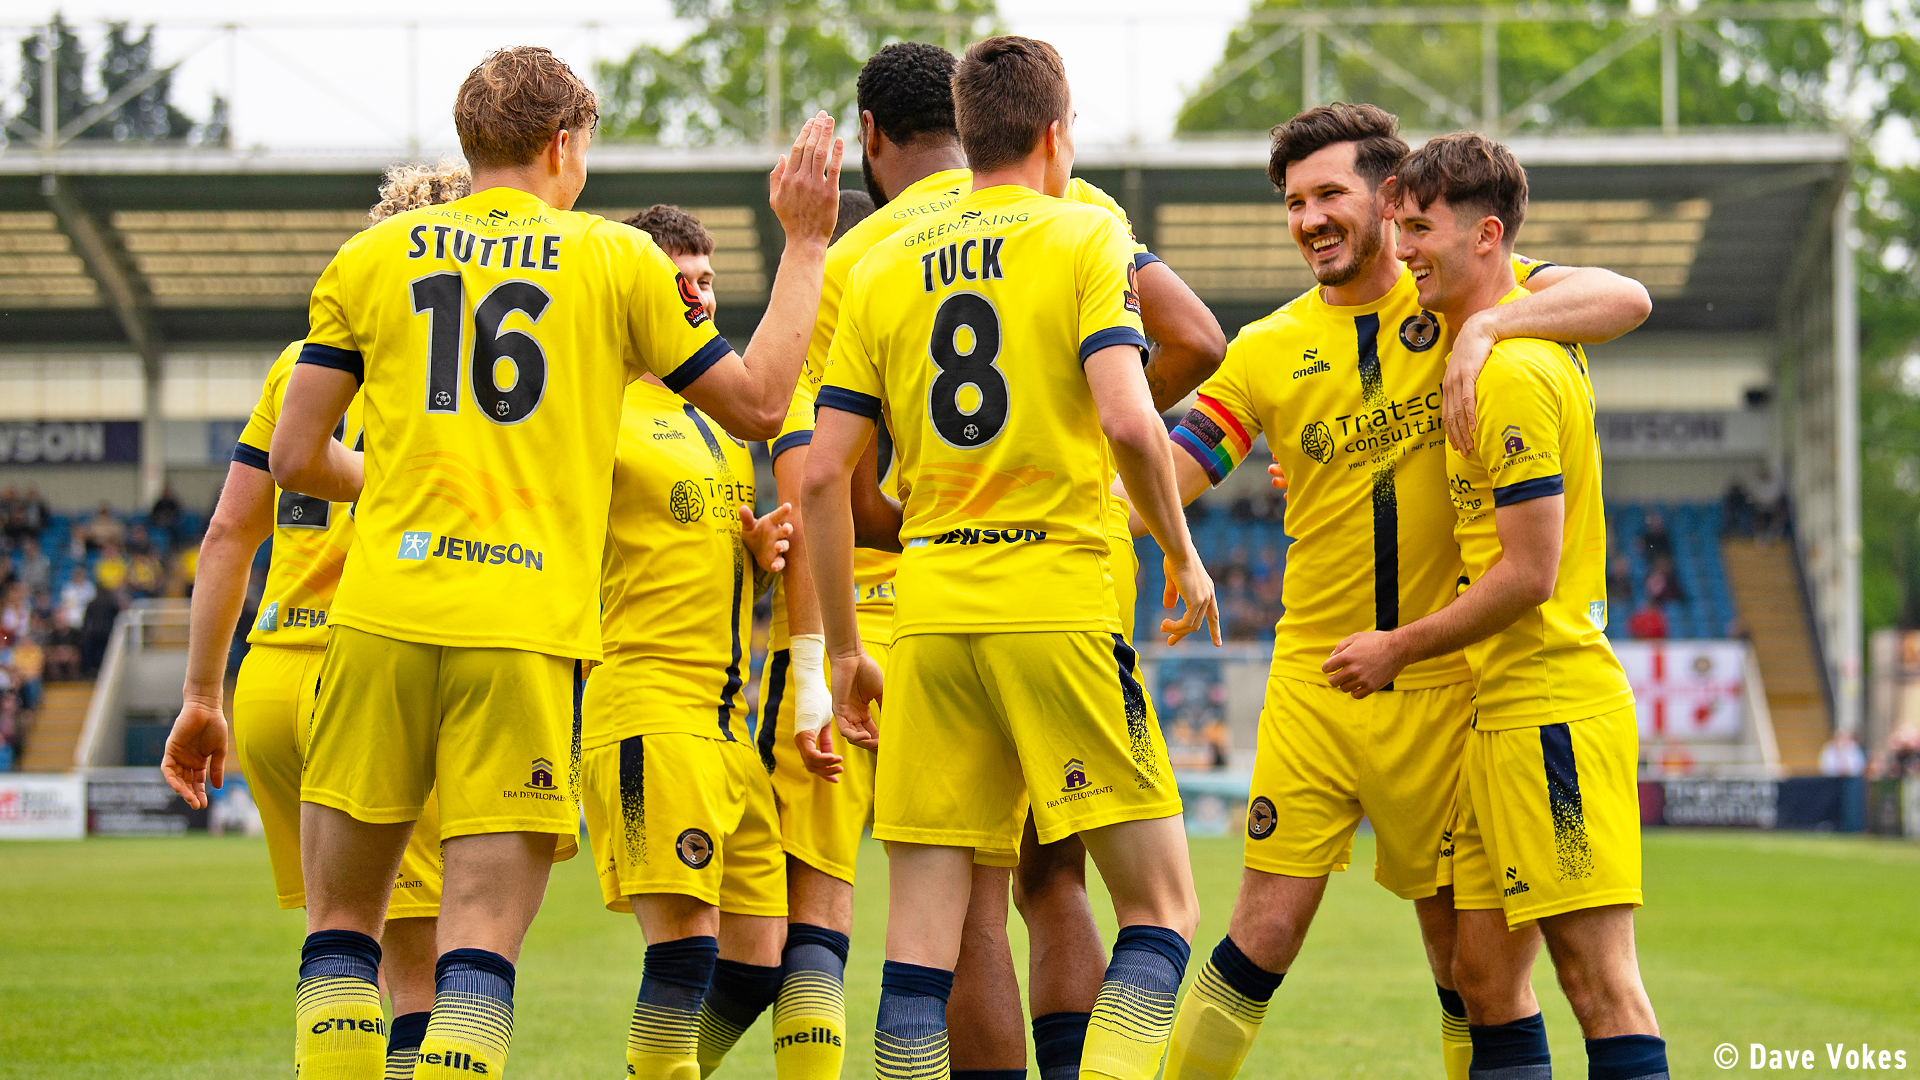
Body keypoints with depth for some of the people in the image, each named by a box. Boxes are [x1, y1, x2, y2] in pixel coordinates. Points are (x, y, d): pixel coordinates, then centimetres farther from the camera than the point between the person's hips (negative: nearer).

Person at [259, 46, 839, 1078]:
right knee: (481, 941, -1)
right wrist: (804, 243, 21)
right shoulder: (616, 260, 7)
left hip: (383, 616, 1)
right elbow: (757, 405, 13)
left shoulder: (372, 256, 10)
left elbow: (295, 459, 10)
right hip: (528, 633, -1)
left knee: (341, 925, 12)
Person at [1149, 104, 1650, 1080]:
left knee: (1463, 956, 5)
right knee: (1261, 941, -4)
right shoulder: (1268, 351, 3)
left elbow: (1624, 299, -13)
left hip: (1445, 683, -1)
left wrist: (1485, 326, -26)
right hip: (1315, 680, 1)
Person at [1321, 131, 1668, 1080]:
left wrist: (1400, 648, -6)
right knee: (1486, 978, 9)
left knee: (1597, 977, -11)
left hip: (1552, 710, -10)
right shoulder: (1528, 326, 15)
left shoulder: (1510, 372, -15)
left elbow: (1528, 575, -18)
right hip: (1502, 715, 10)